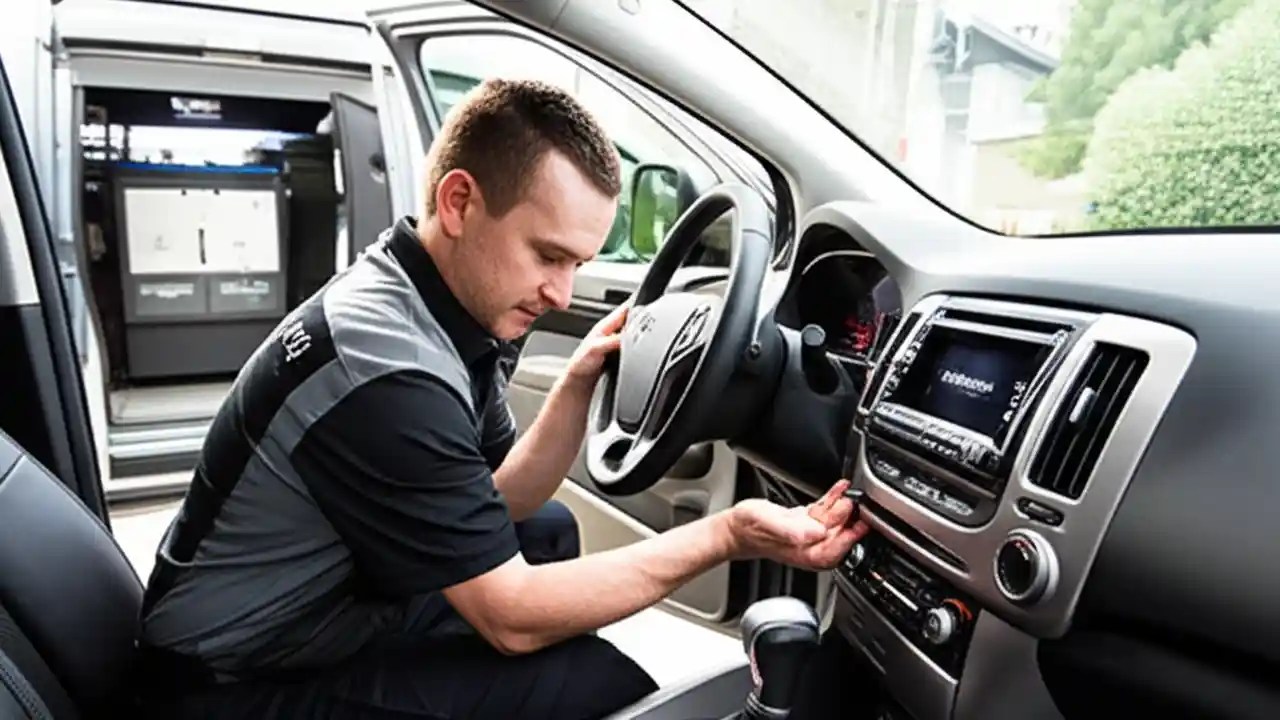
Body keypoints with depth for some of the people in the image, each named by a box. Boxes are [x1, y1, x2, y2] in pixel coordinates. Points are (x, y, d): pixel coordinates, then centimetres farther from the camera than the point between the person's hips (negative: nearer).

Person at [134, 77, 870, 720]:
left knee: (550, 532, 14)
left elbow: (498, 504, 2)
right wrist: (724, 537, -25)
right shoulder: (385, 366, -31)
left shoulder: (436, 303, -4)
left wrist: (579, 383, -11)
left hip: (327, 604, 8)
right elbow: (511, 617, -25)